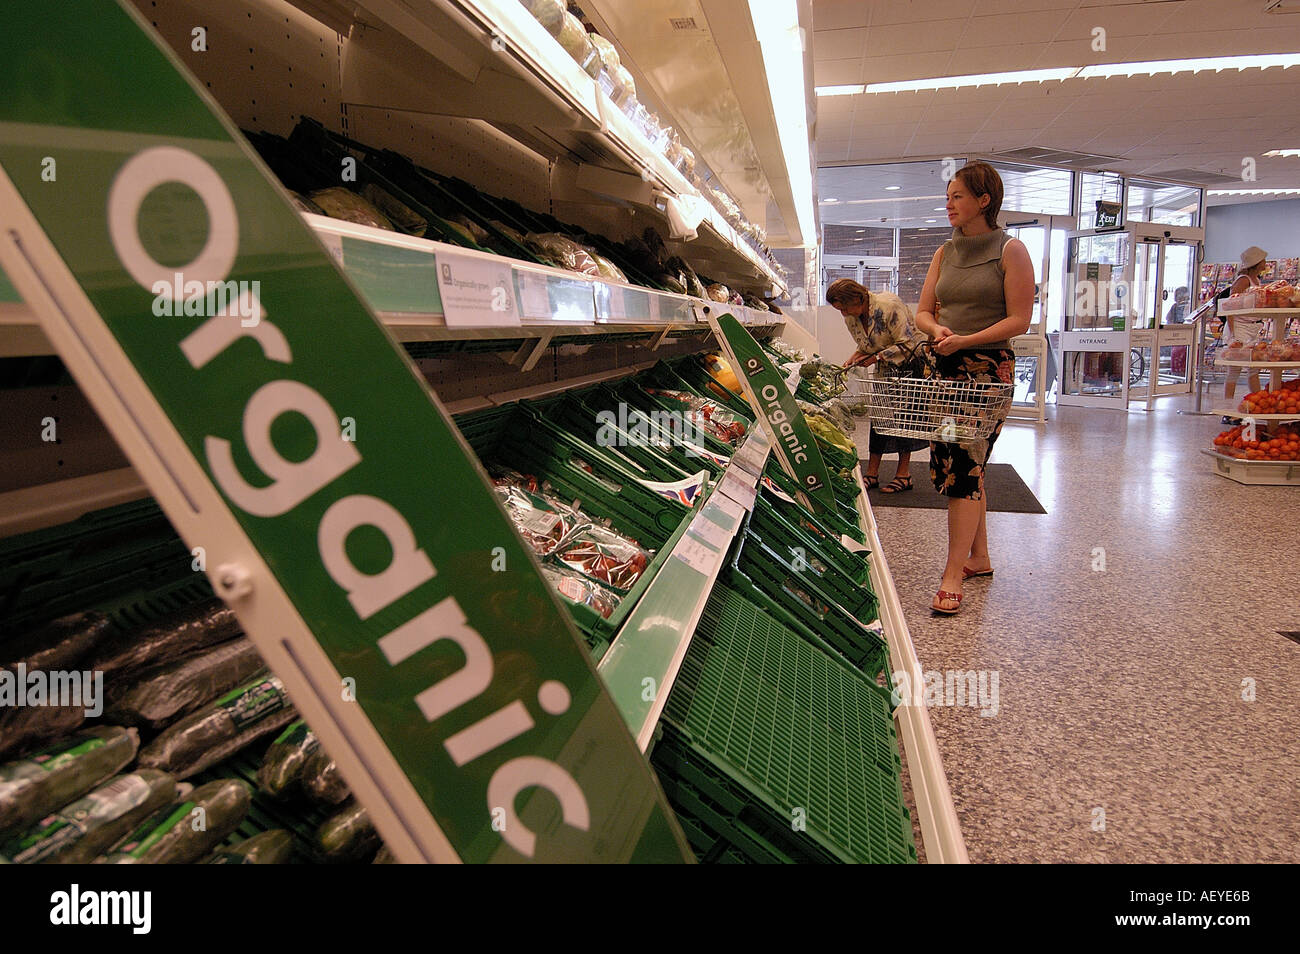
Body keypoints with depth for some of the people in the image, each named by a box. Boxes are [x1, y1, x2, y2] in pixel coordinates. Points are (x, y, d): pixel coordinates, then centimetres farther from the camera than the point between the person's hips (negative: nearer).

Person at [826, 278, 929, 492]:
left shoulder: (889, 305, -28)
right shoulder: (851, 317, -4)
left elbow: (906, 345, -26)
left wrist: (876, 358, -27)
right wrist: (855, 357, -10)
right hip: (886, 365, 7)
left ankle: (904, 474, -1)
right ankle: (872, 473, 2)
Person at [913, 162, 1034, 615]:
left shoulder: (1010, 250, -4)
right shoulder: (945, 252, 14)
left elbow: (1019, 319, -9)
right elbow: (923, 311, 14)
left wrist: (964, 340, -19)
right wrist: (937, 329, -9)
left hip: (988, 368, -6)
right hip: (945, 368, 6)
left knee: (963, 465, -12)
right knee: (969, 466, 12)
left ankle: (953, 575, -7)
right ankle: (979, 557, 26)